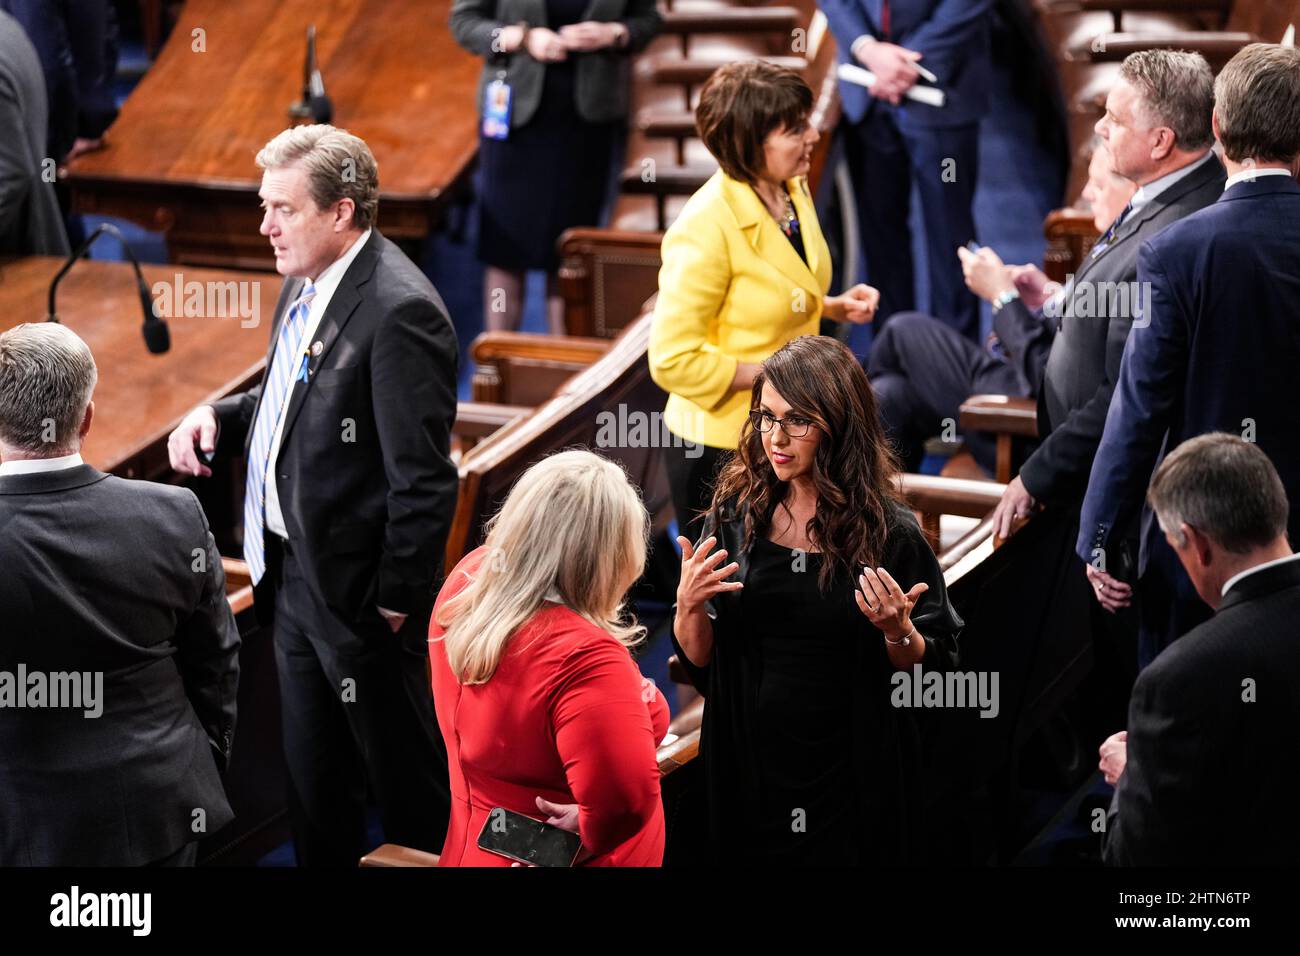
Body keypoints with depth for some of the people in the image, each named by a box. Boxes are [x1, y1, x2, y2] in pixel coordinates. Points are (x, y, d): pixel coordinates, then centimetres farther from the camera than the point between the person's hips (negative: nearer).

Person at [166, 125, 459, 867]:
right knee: (314, 780, 21)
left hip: (357, 586, -9)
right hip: (294, 573, 9)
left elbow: (424, 480, -22)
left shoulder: (399, 310, -23)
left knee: (408, 780, 8)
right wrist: (219, 416, 3)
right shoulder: (307, 282, 6)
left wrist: (396, 601, -18)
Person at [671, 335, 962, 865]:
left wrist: (899, 632, -21)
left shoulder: (889, 532, -10)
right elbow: (699, 661, 2)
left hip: (854, 782, -2)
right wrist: (689, 606, -18)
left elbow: (935, 671, -1)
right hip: (749, 773, 2)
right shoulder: (735, 514, -3)